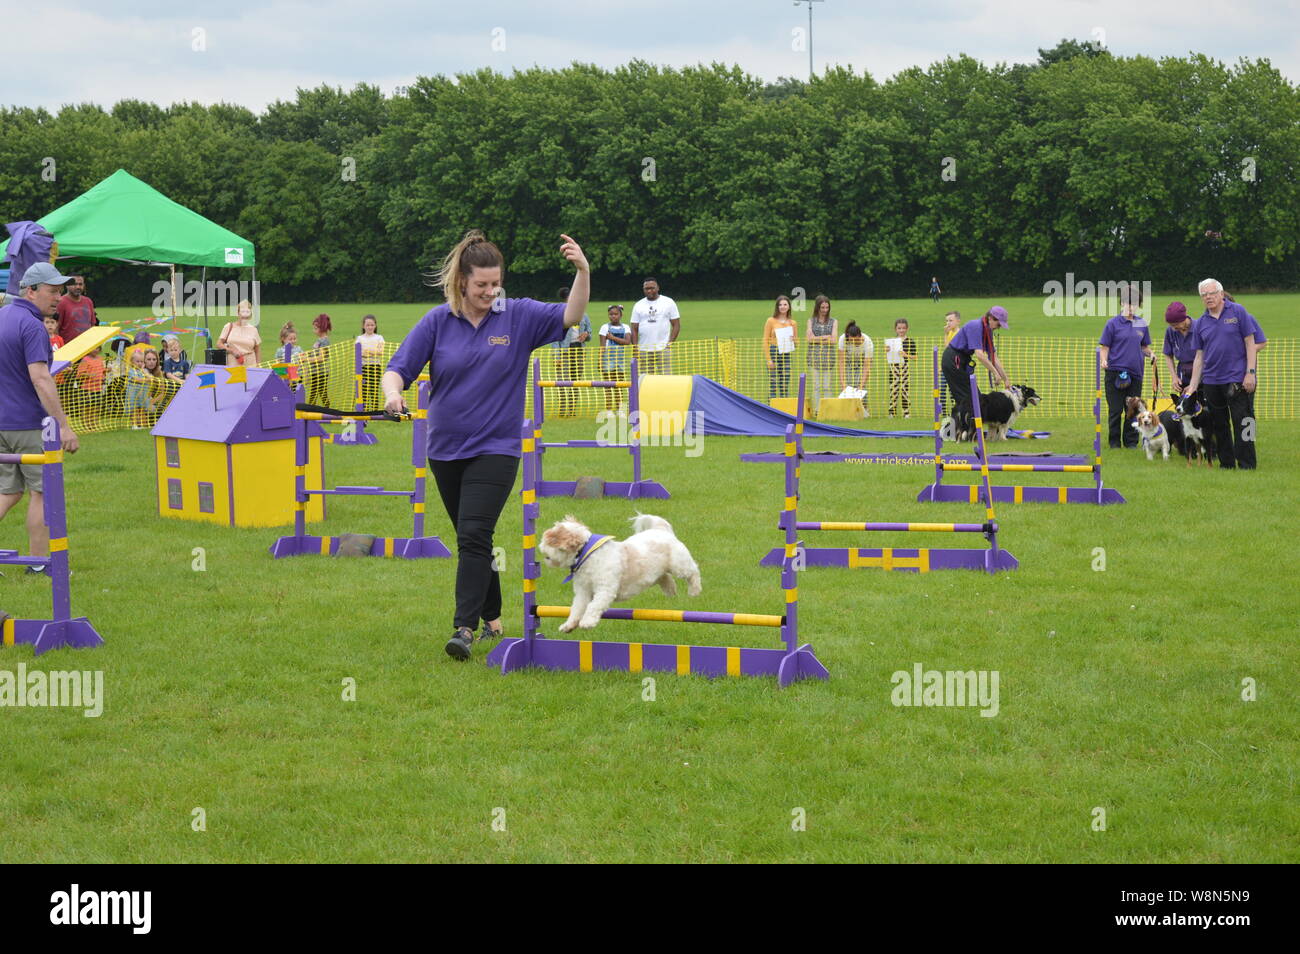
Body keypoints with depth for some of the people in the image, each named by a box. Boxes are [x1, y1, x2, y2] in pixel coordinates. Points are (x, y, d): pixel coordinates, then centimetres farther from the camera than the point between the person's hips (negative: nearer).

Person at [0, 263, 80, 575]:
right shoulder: (31, 326, -17)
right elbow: (40, 379, -25)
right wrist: (64, 426, -27)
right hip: (29, 424, -8)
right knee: (42, 491, 3)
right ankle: (38, 562, 7)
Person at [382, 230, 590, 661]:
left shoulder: (518, 316, -4)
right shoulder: (437, 322, -2)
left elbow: (570, 316, -14)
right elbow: (398, 368, -3)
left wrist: (583, 273, -31)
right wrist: (392, 393, -26)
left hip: (496, 448, -3)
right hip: (445, 448, 3)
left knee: (474, 536, -15)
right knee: (471, 539, 14)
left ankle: (464, 627, -17)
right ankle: (492, 617, 31)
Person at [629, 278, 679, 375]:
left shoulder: (668, 302, 5)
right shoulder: (638, 306, 11)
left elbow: (676, 325, 4)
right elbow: (634, 329, 10)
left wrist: (670, 342, -8)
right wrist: (635, 348, 0)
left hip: (663, 349, -2)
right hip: (643, 351, 2)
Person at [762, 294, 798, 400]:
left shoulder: (792, 323, 11)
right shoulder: (771, 321, 0)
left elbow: (797, 342, 19)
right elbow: (765, 341, -2)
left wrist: (794, 340, -6)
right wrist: (769, 359, -10)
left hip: (787, 355, 4)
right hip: (774, 353, -4)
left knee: (785, 385, 4)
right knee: (772, 384, -7)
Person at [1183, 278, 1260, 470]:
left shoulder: (1237, 312, -1)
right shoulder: (1200, 323, 10)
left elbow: (1250, 343, -3)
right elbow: (1200, 355, 12)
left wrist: (1250, 372, -10)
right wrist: (1193, 386, 7)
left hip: (1238, 379, -5)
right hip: (1212, 381, 5)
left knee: (1242, 423, -5)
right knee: (1219, 425, 9)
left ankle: (1246, 464, 0)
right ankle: (1226, 462, 18)